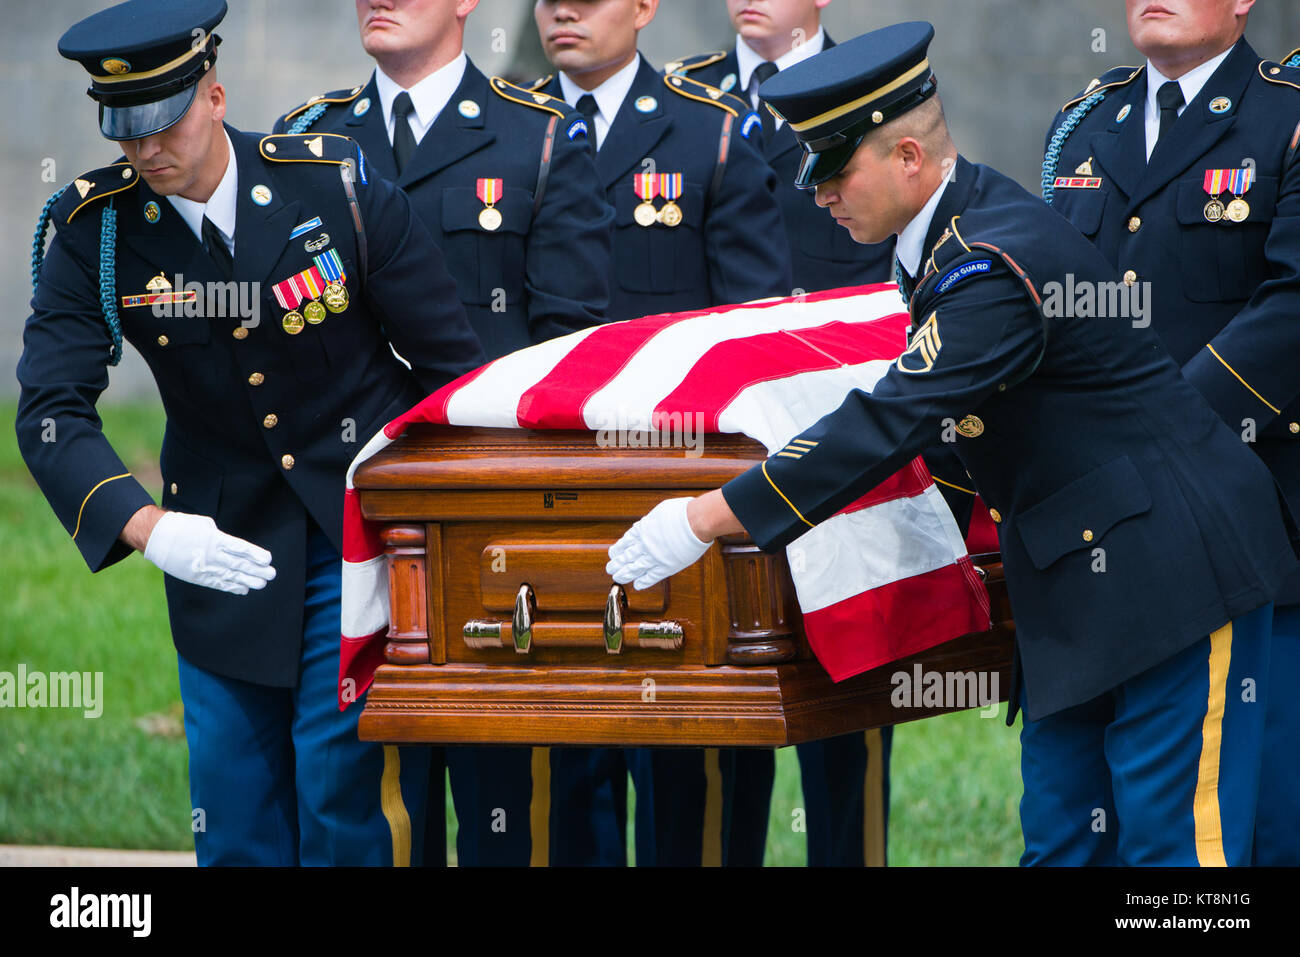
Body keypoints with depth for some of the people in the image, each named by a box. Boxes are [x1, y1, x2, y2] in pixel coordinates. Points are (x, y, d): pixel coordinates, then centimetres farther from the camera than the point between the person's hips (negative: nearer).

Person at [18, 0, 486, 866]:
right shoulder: (94, 229, -9)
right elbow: (52, 410, -16)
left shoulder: (339, 188, -13)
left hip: (367, 528, -2)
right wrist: (143, 526, -33)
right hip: (219, 548, 2)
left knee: (346, 793, -8)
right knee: (234, 812, 5)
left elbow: (454, 365, -5)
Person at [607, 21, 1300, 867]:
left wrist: (709, 519, -25)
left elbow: (892, 424, -28)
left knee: (1173, 838, -8)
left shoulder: (996, 263, -23)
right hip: (1082, 578, 10)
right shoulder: (969, 216, 9)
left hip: (1172, 568, -10)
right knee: (1061, 836, 9)